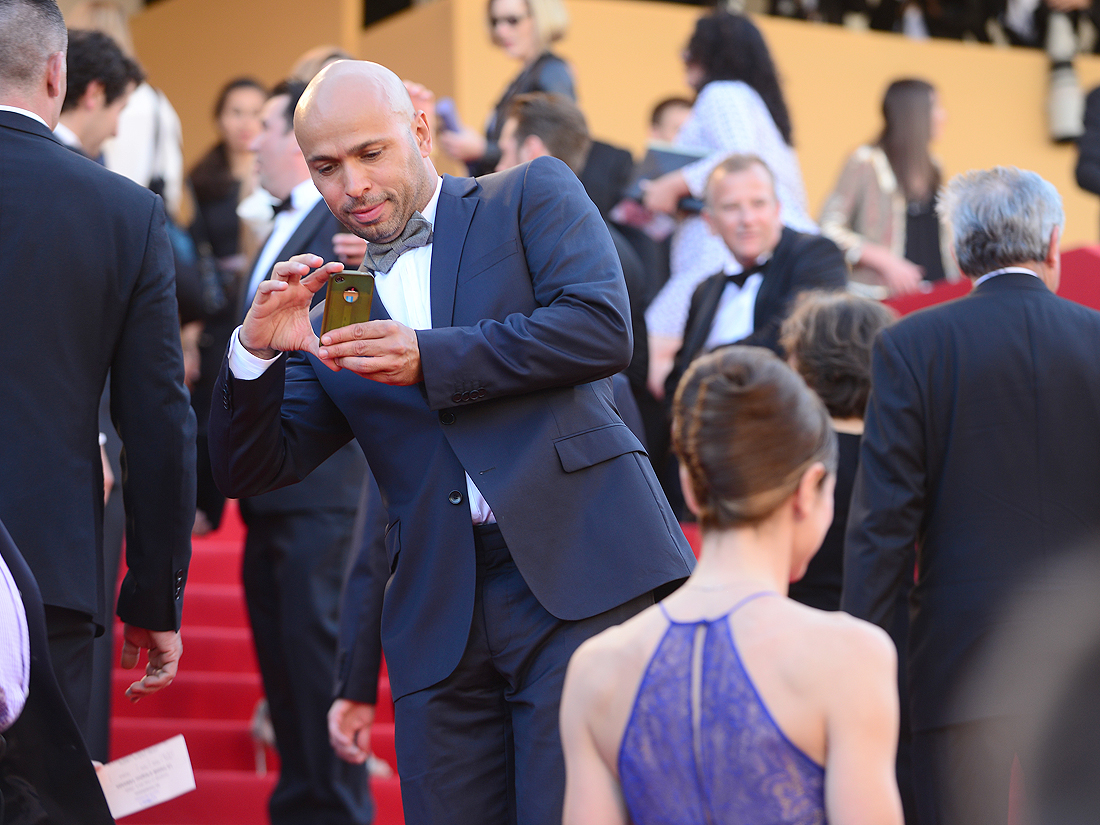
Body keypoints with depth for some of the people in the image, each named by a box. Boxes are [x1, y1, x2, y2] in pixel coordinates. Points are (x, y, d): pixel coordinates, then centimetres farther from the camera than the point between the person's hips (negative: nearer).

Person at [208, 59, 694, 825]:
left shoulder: (533, 196, 10)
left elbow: (603, 328, -7)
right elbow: (251, 469, 15)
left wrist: (429, 359, -9)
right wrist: (257, 349, -3)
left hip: (576, 571, -4)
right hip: (440, 616, 4)